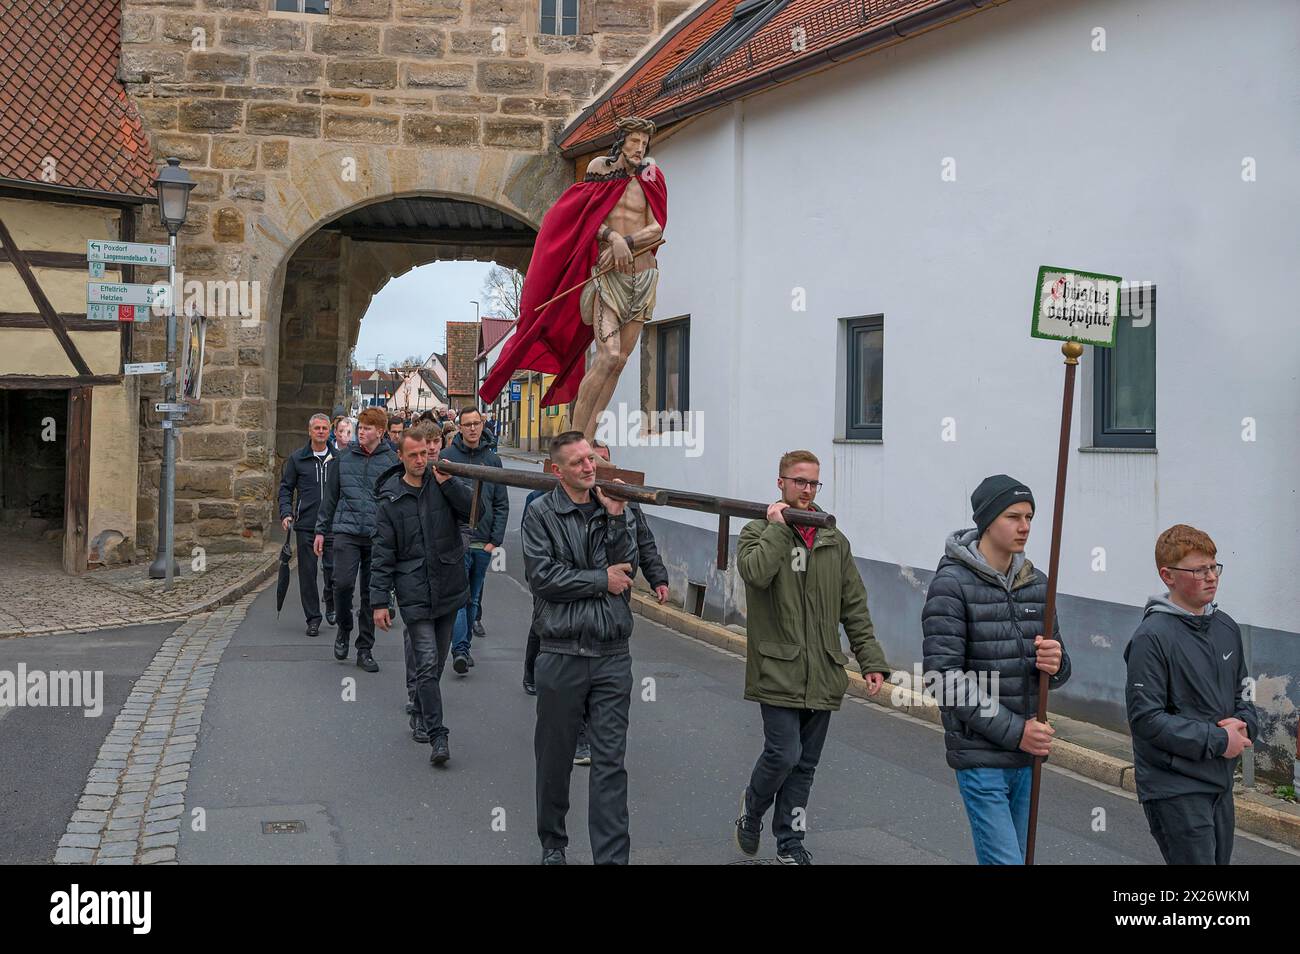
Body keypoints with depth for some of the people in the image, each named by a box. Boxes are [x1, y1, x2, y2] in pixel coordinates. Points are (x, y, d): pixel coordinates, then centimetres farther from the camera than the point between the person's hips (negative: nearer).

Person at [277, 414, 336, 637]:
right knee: (307, 572, 2)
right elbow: (286, 488, 10)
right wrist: (286, 513, -4)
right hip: (305, 525, 0)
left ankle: (331, 605, 21)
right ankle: (313, 618, 12)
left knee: (334, 568, -7)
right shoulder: (297, 458, 6)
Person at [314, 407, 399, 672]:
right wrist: (321, 530, 12)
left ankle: (365, 649, 17)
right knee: (343, 583, -14)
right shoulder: (344, 458, 7)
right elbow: (330, 496, 13)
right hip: (346, 531, 0)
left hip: (378, 536, 0)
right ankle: (344, 630, 13)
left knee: (371, 593, 5)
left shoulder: (392, 461, 2)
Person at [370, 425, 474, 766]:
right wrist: (379, 601, -4)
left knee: (435, 663, 15)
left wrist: (448, 482, -19)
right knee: (426, 664, -9)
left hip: (448, 590, 3)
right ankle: (437, 735, -7)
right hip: (414, 594, -3)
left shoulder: (443, 484, 2)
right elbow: (383, 555, -1)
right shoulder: (390, 500, -2)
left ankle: (420, 715, 33)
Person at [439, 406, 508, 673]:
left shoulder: (492, 460, 9)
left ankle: (463, 645, 22)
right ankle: (460, 650, -14)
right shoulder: (447, 457, -2)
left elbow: (501, 504, 9)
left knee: (473, 597, 12)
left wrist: (495, 540, 1)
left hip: (483, 543, 4)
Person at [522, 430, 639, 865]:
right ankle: (552, 843, 30)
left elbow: (627, 568, -3)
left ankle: (613, 856, 3)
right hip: (562, 653, -2)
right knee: (555, 757, 11)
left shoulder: (615, 507, 8)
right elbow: (542, 576, -11)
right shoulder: (541, 513, -1)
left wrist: (616, 518, -13)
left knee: (610, 763, 1)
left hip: (612, 654, 2)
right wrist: (602, 580, -7)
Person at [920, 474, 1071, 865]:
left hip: (1027, 754, 6)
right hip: (980, 756, -6)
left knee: (1016, 855, 16)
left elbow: (1057, 672, 14)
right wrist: (1014, 731, -18)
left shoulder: (1037, 582, 9)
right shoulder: (952, 583, -11)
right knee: (1004, 859, -9)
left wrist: (1055, 664, -11)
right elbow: (945, 675, -17)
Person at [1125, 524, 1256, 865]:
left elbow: (1243, 692, 18)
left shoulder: (1227, 628, 7)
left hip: (1220, 783, 8)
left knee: (1219, 858, 18)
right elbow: (1145, 718, -20)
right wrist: (1217, 740, -17)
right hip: (1174, 788, -8)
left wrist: (1244, 724, -4)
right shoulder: (1152, 637, -16)